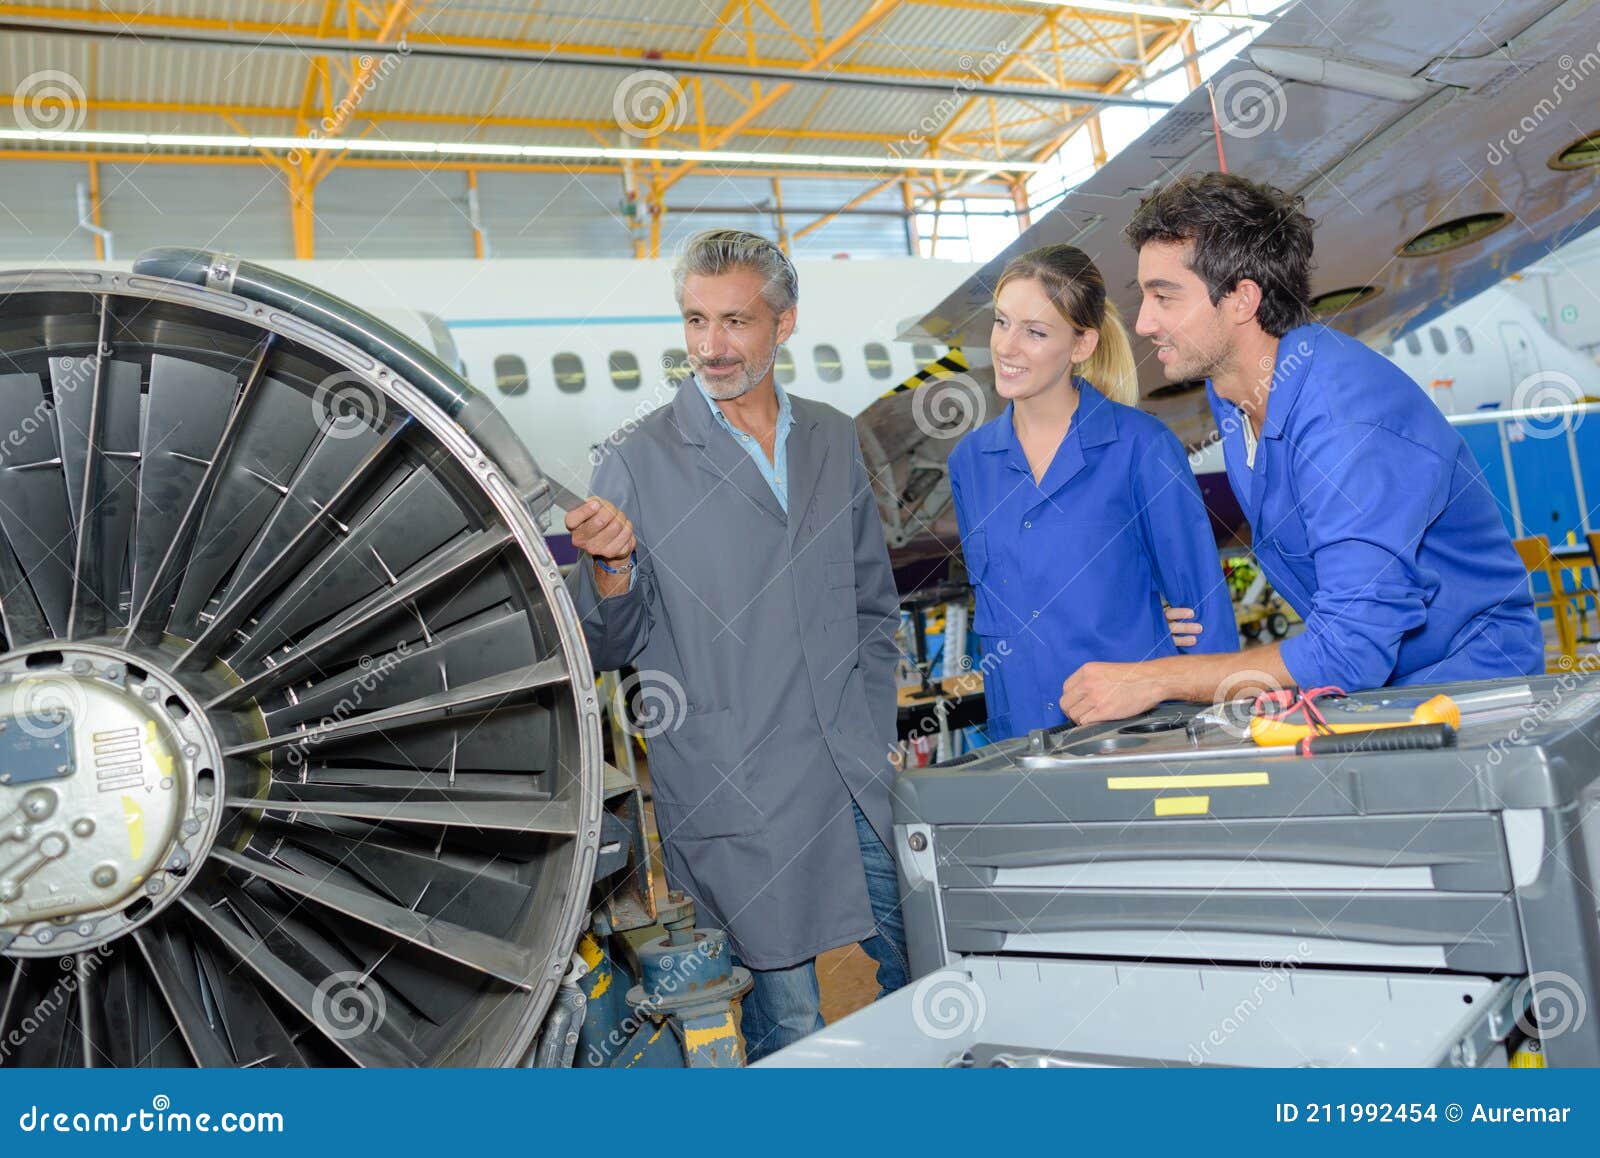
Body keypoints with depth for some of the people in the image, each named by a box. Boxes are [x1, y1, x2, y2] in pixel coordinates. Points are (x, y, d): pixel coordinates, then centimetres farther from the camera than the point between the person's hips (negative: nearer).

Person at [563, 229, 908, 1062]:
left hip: (860, 777, 5)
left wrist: (881, 732, 11)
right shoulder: (638, 462, -6)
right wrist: (611, 568, -25)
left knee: (922, 971, 16)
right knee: (787, 1020, 7)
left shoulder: (834, 441, 8)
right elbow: (613, 648, -5)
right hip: (734, 796, -4)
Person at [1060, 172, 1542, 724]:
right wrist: (1250, 680, -1)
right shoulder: (1230, 392, 0)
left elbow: (1353, 651, -31)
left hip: (1470, 679, -7)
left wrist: (1155, 679, -28)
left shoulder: (1348, 420, -28)